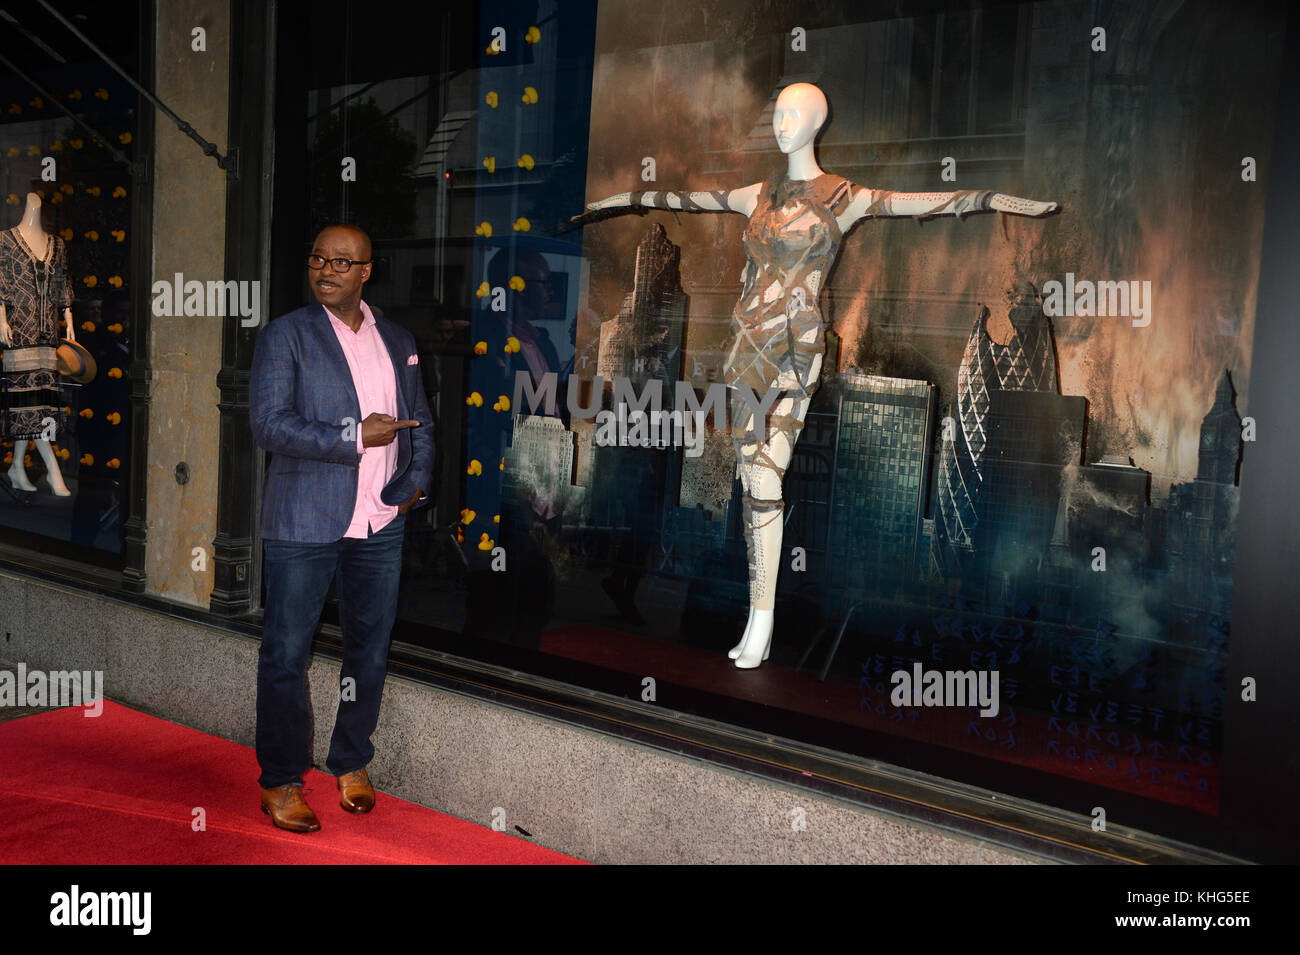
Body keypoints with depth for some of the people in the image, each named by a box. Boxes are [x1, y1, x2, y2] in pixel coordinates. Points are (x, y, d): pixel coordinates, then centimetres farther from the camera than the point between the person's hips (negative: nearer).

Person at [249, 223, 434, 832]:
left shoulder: (399, 342, 12)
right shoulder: (285, 336, -2)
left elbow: (420, 421, 20)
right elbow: (269, 423, -12)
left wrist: (415, 481, 4)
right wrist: (356, 437, -15)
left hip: (381, 525, 4)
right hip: (304, 525, -4)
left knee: (370, 650, 12)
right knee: (286, 653, 2)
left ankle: (351, 765, 31)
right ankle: (280, 783, 17)